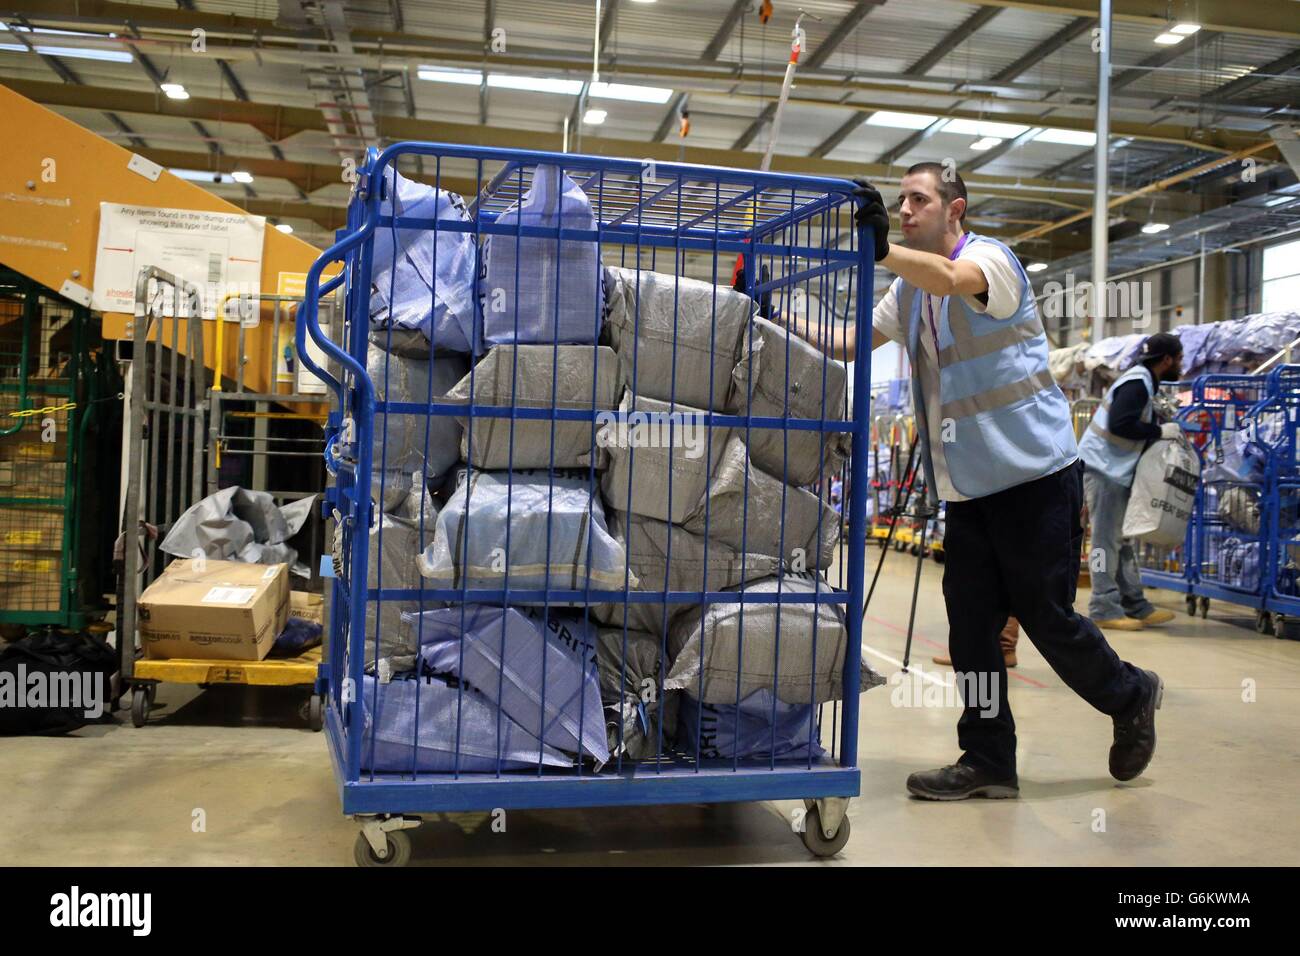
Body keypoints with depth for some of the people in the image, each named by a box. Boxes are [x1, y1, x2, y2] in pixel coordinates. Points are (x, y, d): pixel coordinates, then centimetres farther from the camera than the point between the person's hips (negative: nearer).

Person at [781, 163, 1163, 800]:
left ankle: (1130, 698, 28)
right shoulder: (909, 288, 13)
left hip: (1034, 472, -7)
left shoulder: (991, 258, -10)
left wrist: (880, 250, -49)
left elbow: (952, 278, -34)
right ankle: (988, 760, 14)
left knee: (1046, 616, 0)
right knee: (970, 622, 5)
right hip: (968, 484, 7)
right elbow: (850, 342, 7)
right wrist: (787, 323, -8)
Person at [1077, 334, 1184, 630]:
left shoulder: (1142, 383, 17)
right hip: (1103, 468, -10)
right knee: (1107, 539, -7)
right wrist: (1160, 431, -16)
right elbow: (1119, 424, -25)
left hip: (1115, 471, 10)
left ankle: (1136, 606, 17)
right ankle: (1105, 609, -4)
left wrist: (1166, 430, 8)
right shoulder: (1137, 384, -15)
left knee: (1120, 540, 12)